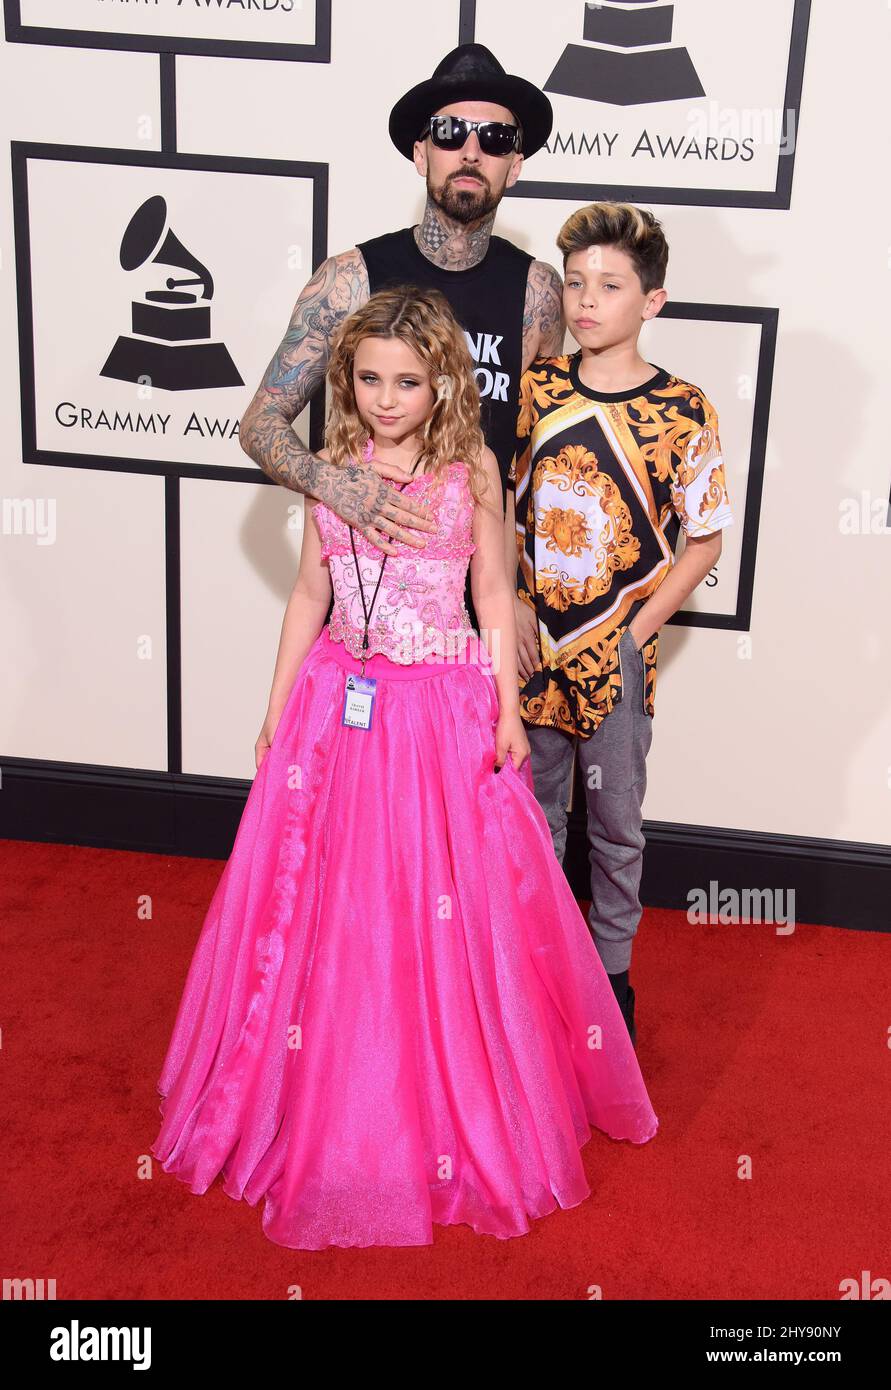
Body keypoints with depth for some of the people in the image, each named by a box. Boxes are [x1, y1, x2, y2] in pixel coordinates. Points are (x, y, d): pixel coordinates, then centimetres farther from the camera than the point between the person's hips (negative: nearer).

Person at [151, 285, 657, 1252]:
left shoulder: (471, 469, -3)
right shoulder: (332, 471, 3)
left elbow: (494, 593, 1)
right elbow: (309, 593, 9)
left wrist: (508, 707, -3)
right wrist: (278, 704, 8)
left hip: (446, 710, -2)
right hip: (340, 704, 3)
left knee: (450, 905, 3)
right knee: (332, 904, 8)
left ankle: (460, 1108, 24)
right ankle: (330, 1107, 28)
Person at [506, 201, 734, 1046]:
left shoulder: (682, 413, -11)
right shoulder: (535, 389, -1)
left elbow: (704, 540, -5)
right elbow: (502, 505, 7)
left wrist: (634, 635, -11)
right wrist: (513, 609, -4)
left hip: (617, 659, -3)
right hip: (531, 649, 3)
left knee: (616, 828, 13)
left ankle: (612, 971, 32)